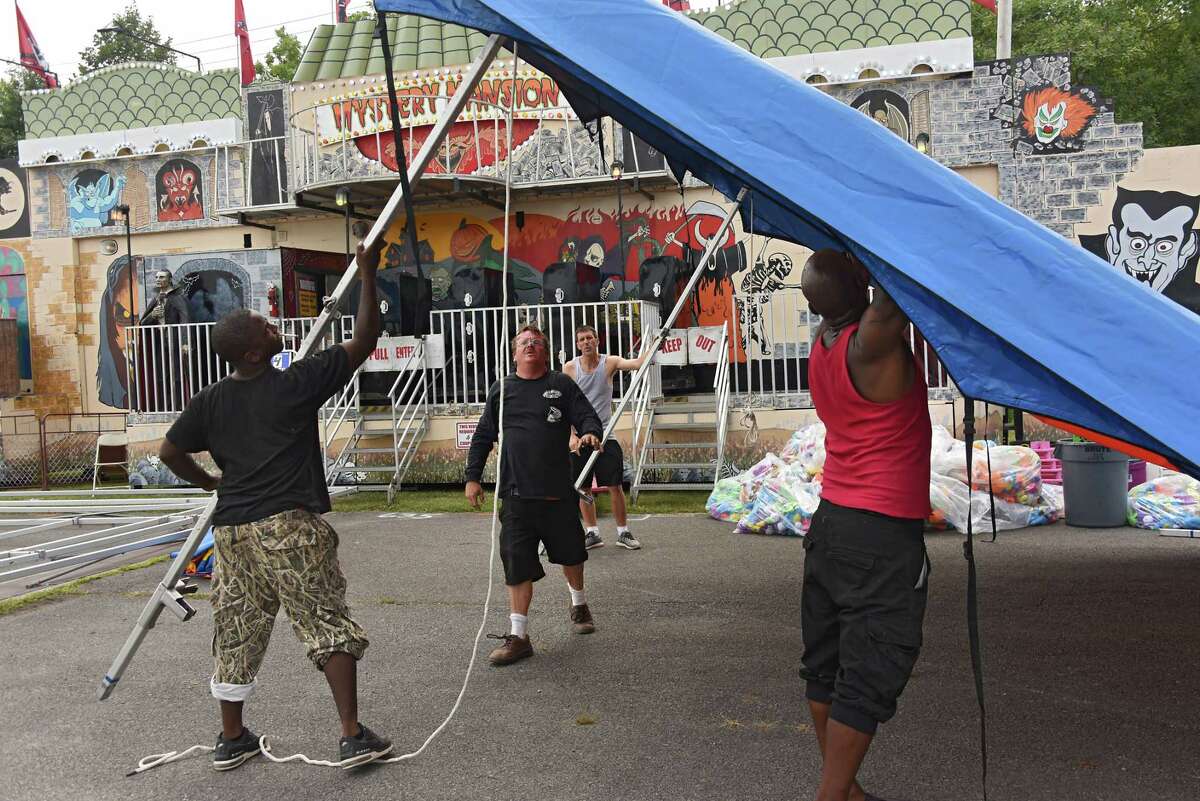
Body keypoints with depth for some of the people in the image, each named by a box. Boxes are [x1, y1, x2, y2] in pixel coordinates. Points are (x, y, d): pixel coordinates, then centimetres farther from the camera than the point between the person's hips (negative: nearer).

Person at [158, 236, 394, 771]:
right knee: (329, 626, 0)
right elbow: (364, 340, -7)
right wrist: (367, 273, -2)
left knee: (236, 633, 15)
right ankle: (353, 736, 0)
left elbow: (169, 452, 13)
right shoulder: (297, 384, -9)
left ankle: (231, 740, 25)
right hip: (289, 526, -5)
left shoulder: (210, 401, 6)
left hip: (231, 527, 6)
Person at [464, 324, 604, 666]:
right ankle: (519, 636, 4)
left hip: (558, 490, 0)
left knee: (570, 552, 16)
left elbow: (587, 415, 0)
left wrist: (590, 433, -24)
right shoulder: (501, 389, 9)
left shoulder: (562, 385, 5)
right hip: (516, 493, 0)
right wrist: (472, 477, 6)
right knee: (517, 563, -3)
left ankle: (579, 604, 44)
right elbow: (482, 436, 11)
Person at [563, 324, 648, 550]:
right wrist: (572, 435, -12)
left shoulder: (609, 362, -1)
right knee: (582, 488, 7)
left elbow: (637, 363, -17)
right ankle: (592, 533, 19)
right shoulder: (570, 368, 0)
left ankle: (623, 532, 13)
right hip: (579, 437, 1)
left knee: (615, 486, 0)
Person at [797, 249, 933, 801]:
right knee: (869, 677, 0)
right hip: (884, 534, -8)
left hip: (830, 522, 8)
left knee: (826, 664, 13)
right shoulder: (872, 340, -17)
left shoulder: (822, 343, 5)